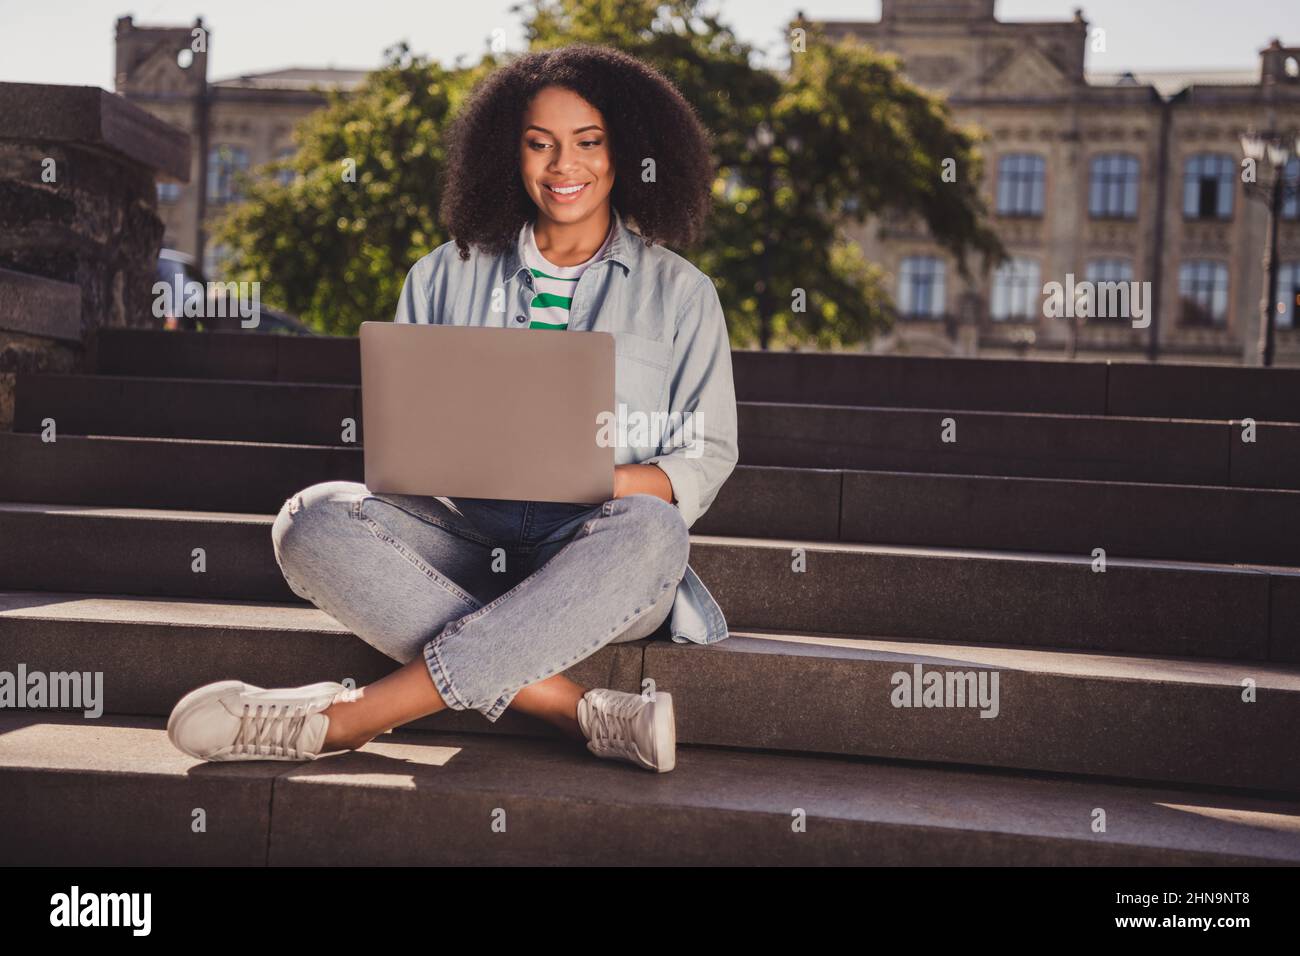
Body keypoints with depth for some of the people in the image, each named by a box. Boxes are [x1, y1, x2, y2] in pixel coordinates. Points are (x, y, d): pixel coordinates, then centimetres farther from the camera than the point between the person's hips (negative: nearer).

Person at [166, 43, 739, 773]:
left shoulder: (680, 293, 11)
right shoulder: (448, 276, 15)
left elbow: (708, 459, 6)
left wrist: (603, 482, -14)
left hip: (593, 569, -1)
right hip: (464, 557, 2)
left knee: (647, 531, -37)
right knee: (314, 518, -26)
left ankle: (346, 719, -34)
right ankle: (578, 711, -34)